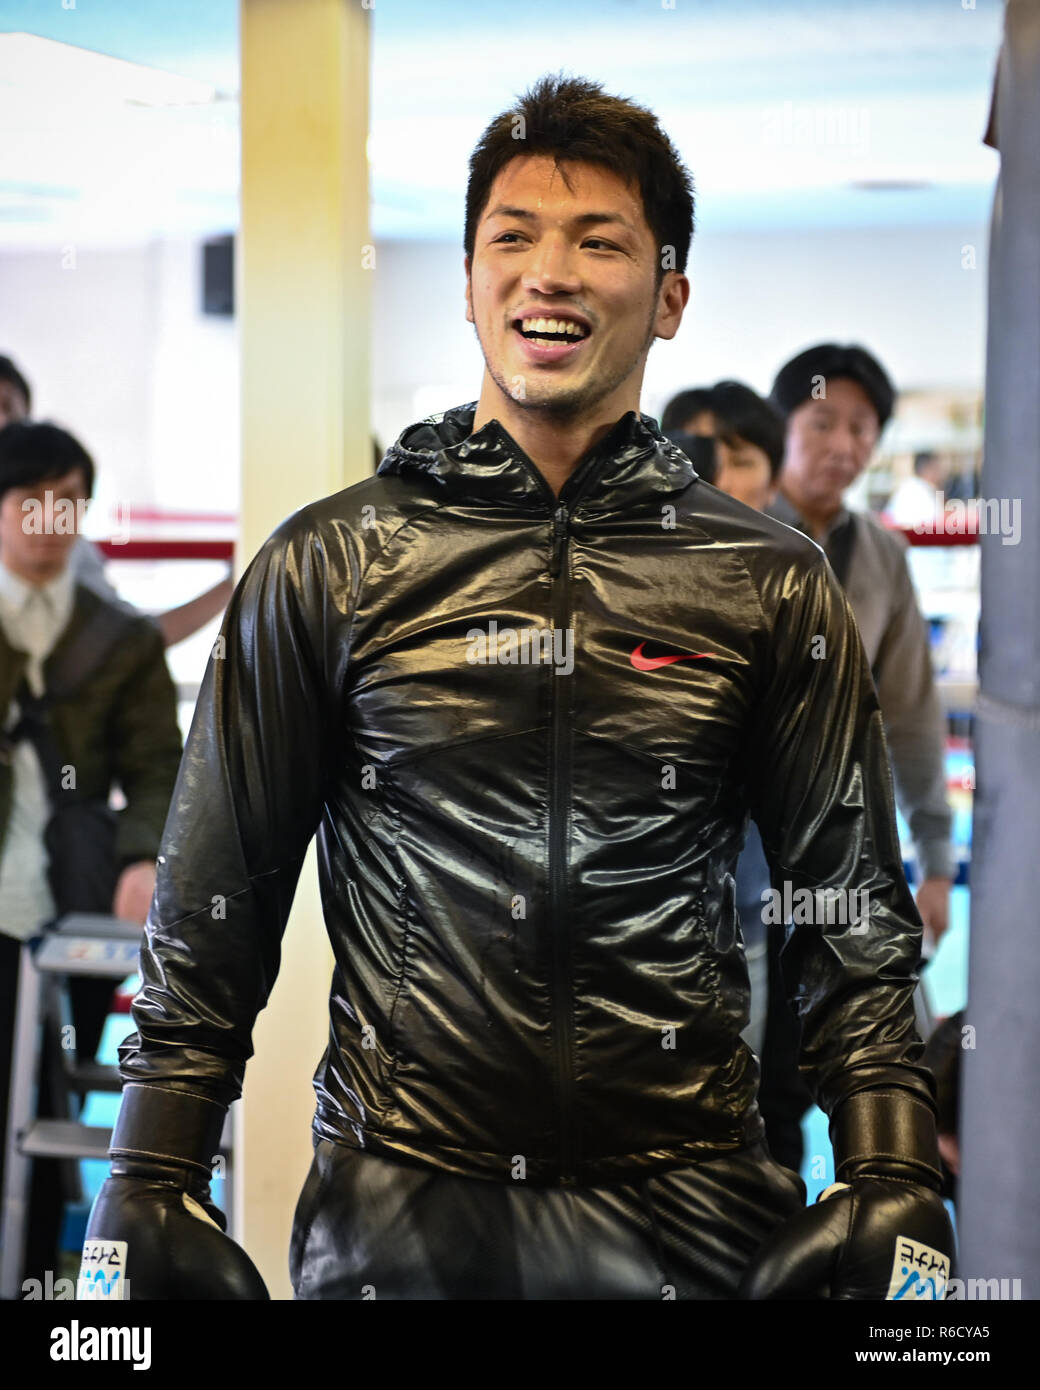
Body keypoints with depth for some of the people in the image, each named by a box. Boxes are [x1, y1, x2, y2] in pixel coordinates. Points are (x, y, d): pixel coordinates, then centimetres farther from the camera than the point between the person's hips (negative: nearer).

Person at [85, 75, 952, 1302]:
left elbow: (857, 919, 5)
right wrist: (147, 1188, -2)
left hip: (685, 1210, 1)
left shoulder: (768, 586, 4)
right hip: (391, 1211, 0)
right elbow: (211, 908, 4)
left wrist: (894, 1190, -5)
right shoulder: (329, 566, 2)